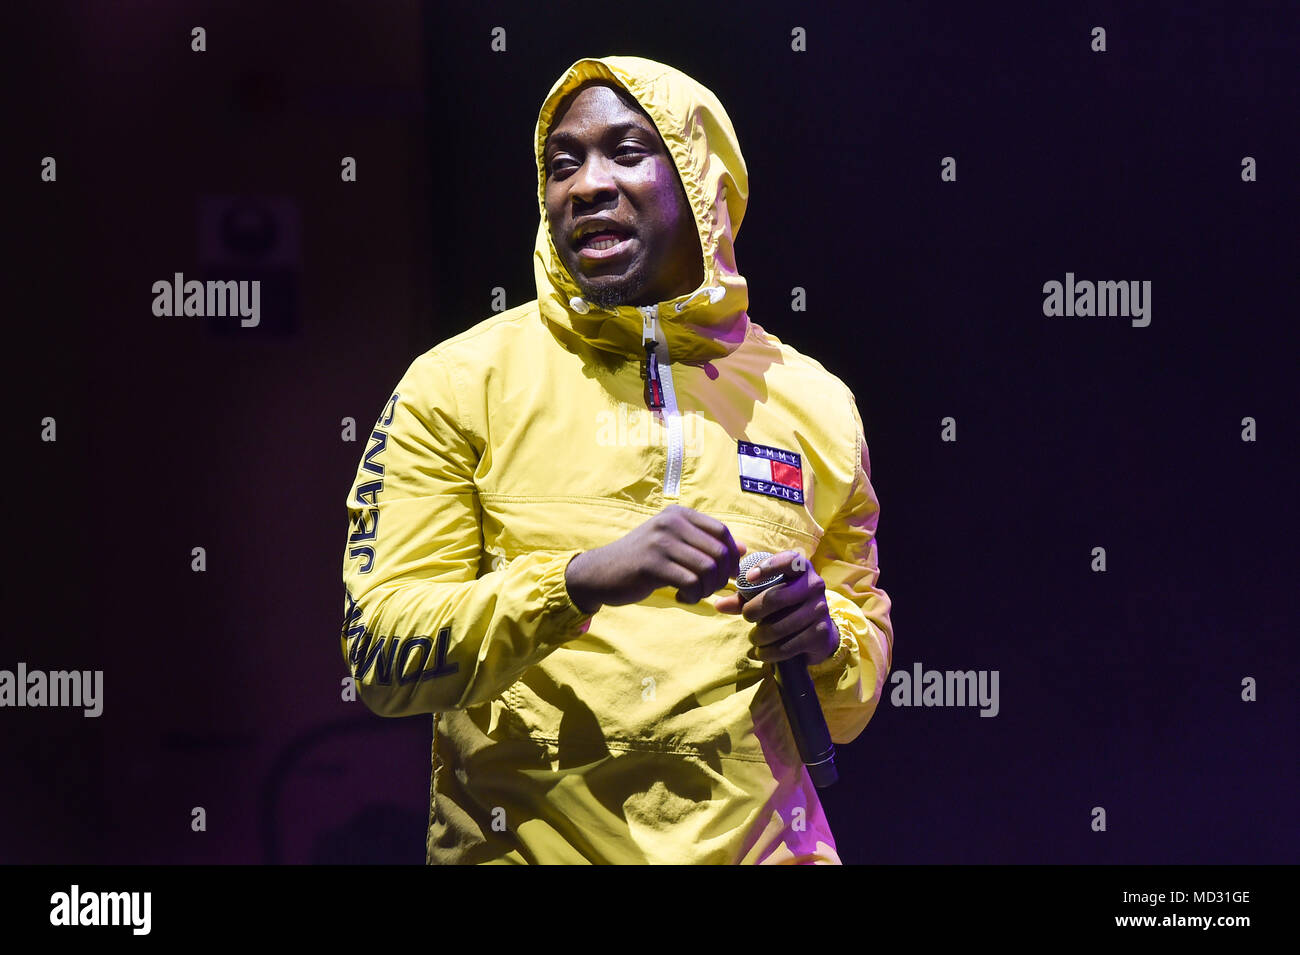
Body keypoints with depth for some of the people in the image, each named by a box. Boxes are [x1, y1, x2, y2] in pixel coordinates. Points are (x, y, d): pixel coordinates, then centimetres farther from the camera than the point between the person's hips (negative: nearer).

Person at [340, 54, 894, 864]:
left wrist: (824, 638, -8)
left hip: (756, 843, 2)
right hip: (527, 842, -2)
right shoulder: (458, 384, -3)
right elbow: (381, 655, -10)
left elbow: (860, 685, 14)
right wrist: (583, 580, -23)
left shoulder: (814, 403, 6)